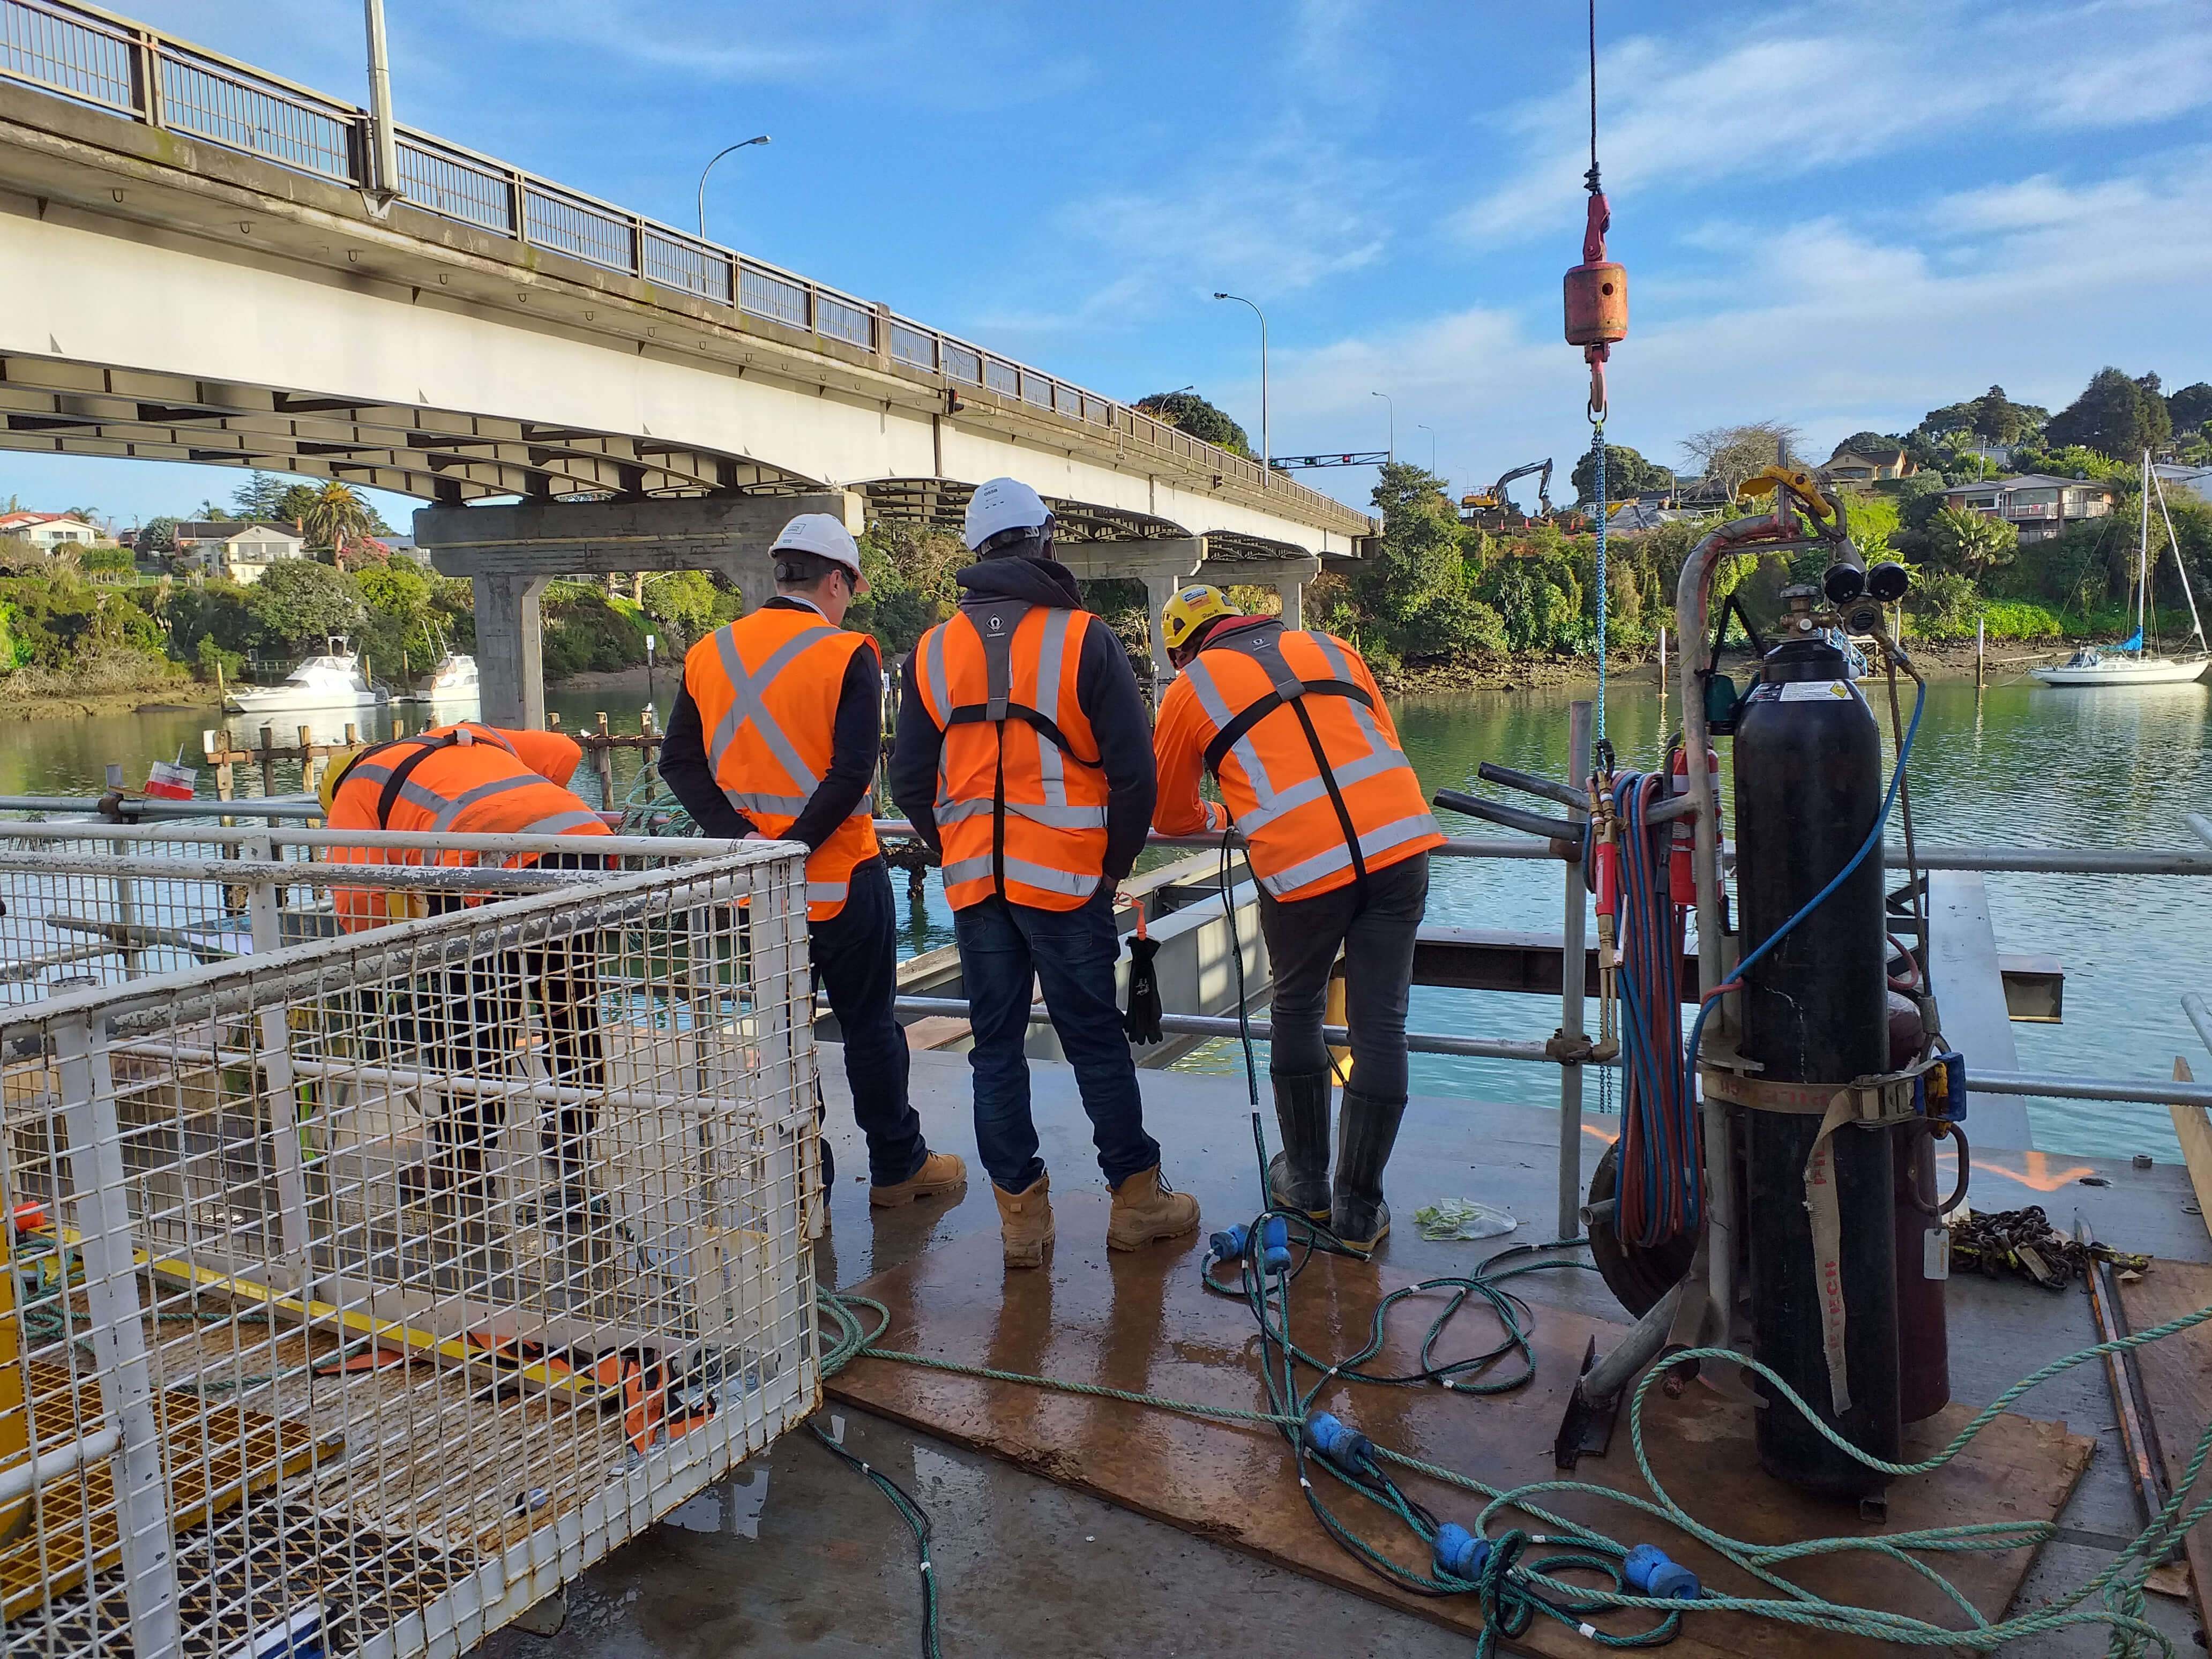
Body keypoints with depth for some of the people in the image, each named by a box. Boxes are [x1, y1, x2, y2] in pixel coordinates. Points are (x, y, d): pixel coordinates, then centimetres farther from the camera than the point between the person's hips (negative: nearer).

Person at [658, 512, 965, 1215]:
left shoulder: (708, 653, 4)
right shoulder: (848, 654, -11)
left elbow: (678, 762, -3)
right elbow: (853, 773, -22)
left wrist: (741, 837, -12)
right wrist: (796, 846, -19)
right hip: (841, 878, -4)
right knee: (869, 1024, 11)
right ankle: (897, 1167, 24)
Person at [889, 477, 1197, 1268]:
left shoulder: (932, 652, 6)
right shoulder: (1085, 638, -6)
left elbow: (910, 780, 9)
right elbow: (1134, 770, -8)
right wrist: (1116, 863, 5)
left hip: (973, 882, 3)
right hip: (1066, 877, -3)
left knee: (996, 1045, 10)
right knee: (1096, 1039, 7)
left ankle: (1020, 1212, 17)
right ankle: (1136, 1199, 19)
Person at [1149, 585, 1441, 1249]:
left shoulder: (1191, 687, 13)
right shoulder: (1329, 646, 22)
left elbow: (1169, 815, 22)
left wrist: (1214, 818, 44)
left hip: (1302, 863, -3)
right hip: (1400, 842, 3)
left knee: (1296, 1012, 20)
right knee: (1380, 1025, 9)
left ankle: (1307, 1181, 31)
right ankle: (1359, 1209, 17)